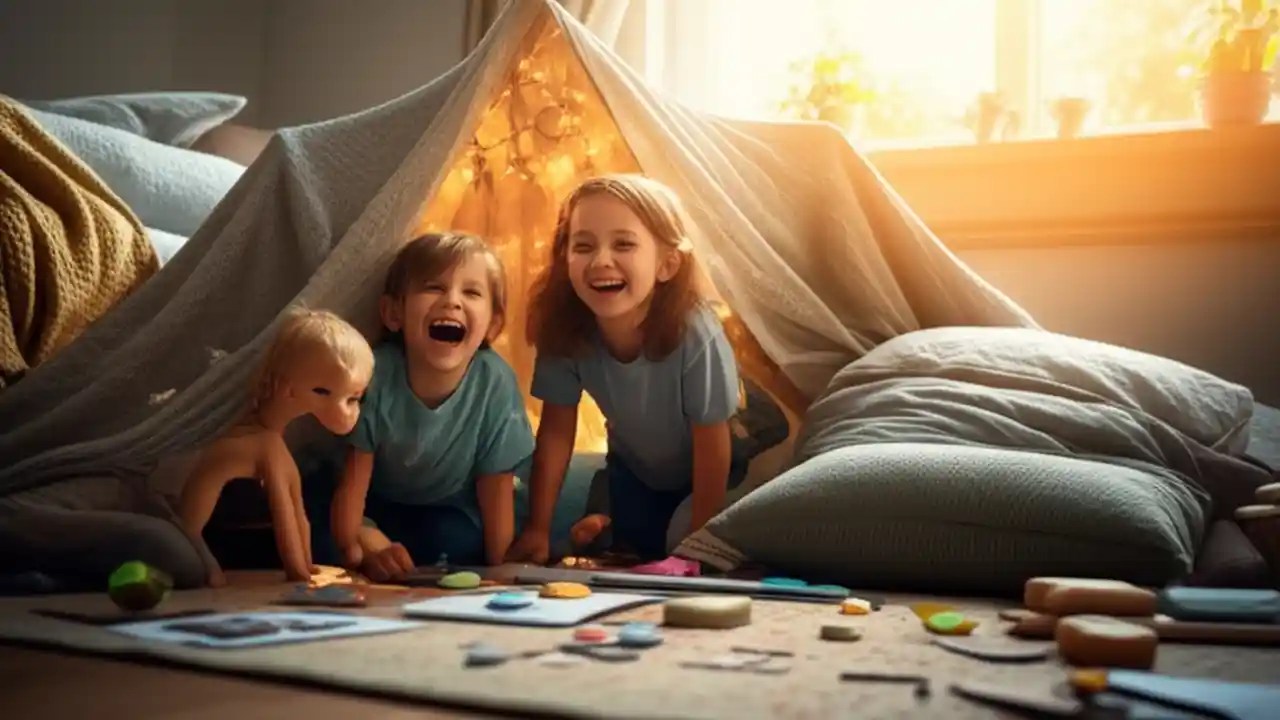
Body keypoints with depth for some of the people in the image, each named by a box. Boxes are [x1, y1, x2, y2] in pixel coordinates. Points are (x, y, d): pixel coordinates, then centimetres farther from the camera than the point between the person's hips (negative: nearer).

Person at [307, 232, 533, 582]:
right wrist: (357, 548, -30)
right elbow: (353, 477, -19)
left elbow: (496, 492, -18)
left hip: (445, 514, 1)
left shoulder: (497, 385, -27)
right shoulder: (375, 373, -28)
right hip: (376, 506, 0)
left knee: (456, 540, -29)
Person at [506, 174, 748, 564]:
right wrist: (537, 528, -17)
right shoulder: (565, 331, -28)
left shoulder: (696, 335, -39)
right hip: (634, 470, 3)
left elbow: (712, 446, -28)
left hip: (706, 474, -3)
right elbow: (556, 431, -17)